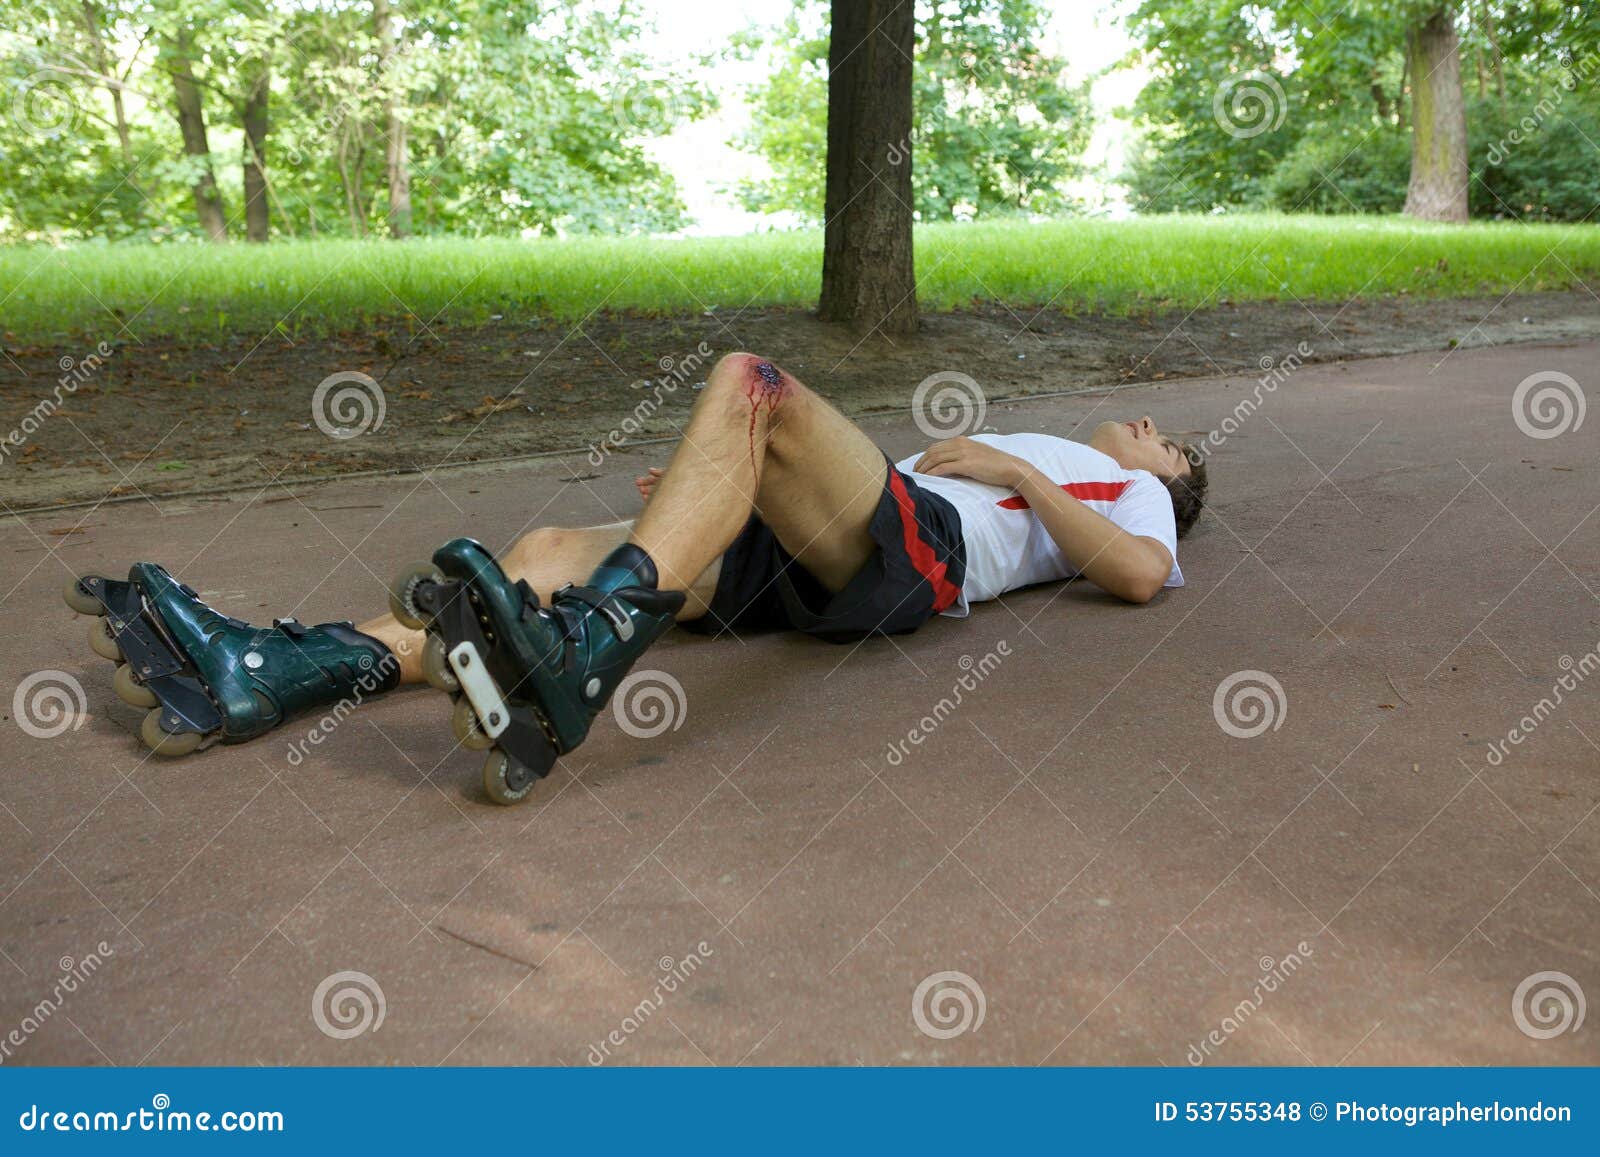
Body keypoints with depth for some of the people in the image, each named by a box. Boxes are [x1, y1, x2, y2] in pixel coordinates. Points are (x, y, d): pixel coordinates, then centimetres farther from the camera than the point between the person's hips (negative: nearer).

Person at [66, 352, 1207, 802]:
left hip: (917, 553, -7)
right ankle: (262, 677, -25)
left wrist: (1021, 476, 0)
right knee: (551, 554, -14)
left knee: (751, 381, -32)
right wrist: (719, 479, 21)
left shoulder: (1130, 491, 27)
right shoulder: (1014, 444, 45)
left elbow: (1146, 572, 0)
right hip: (804, 556, 7)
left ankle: (583, 652, -50)